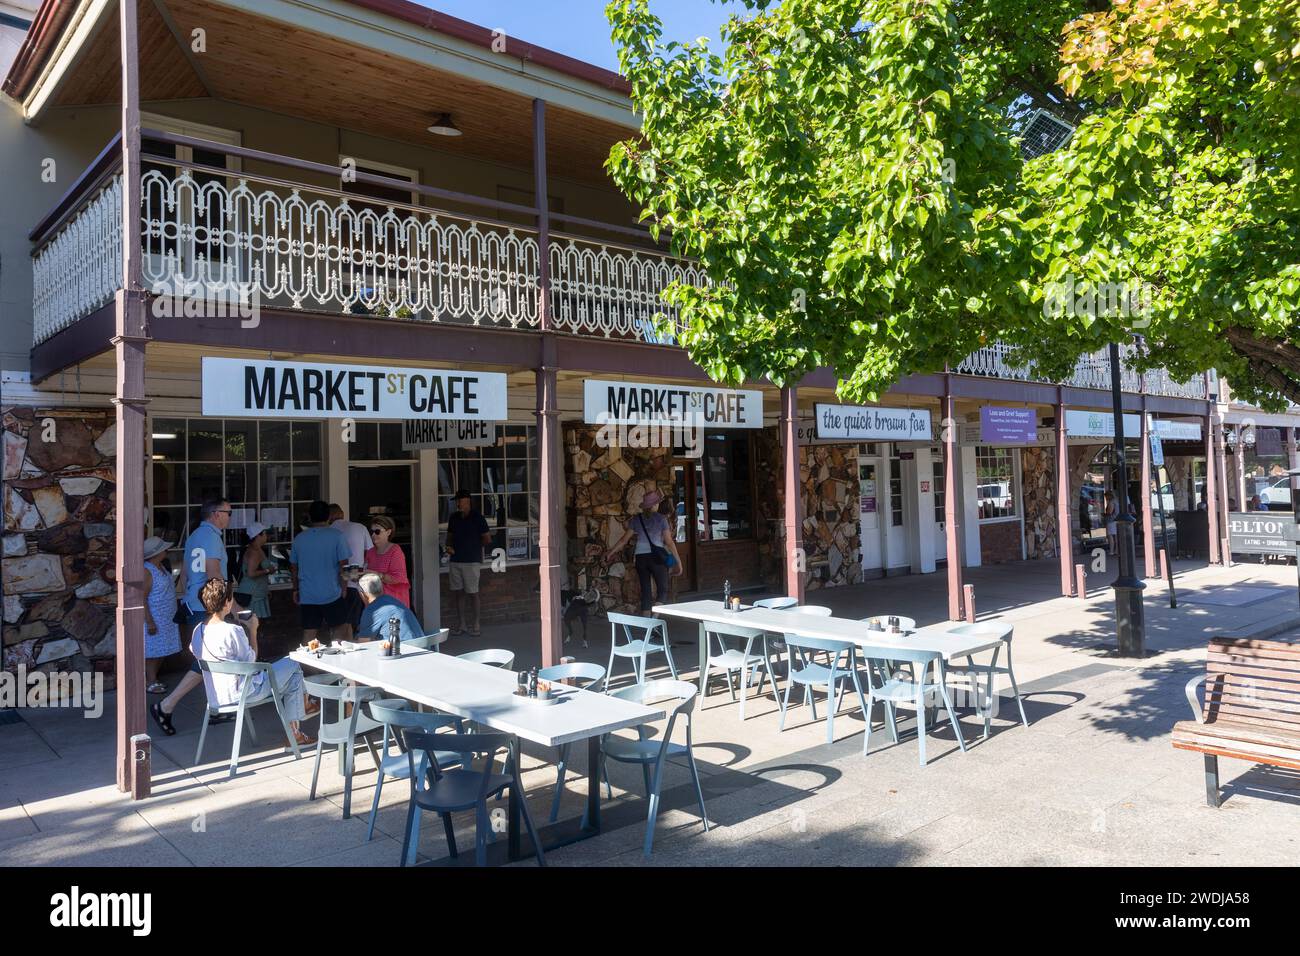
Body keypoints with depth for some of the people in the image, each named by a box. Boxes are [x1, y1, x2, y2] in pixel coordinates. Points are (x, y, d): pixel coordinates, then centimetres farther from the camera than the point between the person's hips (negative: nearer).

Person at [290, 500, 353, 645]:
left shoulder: (299, 538, 5)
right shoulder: (337, 536, -6)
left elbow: (294, 567, 11)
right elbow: (343, 566, -8)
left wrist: (295, 590, 22)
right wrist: (344, 589, 2)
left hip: (306, 596, 3)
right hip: (332, 594, -3)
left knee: (309, 633, 6)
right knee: (339, 631, 10)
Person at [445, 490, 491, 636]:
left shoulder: (477, 518, -6)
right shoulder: (454, 517, 10)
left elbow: (487, 540, -3)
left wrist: (474, 546, 2)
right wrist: (449, 546, 2)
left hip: (472, 561, -5)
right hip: (455, 560, 5)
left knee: (473, 593, -1)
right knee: (458, 592, 8)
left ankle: (475, 625, 9)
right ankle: (462, 624, 17)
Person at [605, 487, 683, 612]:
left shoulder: (636, 519, 7)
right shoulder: (661, 519, -2)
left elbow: (624, 539, 7)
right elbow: (669, 542, -3)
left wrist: (611, 552, 19)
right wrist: (678, 561, 3)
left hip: (640, 557, 4)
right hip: (656, 556, -4)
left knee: (645, 591, 10)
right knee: (662, 590, 3)